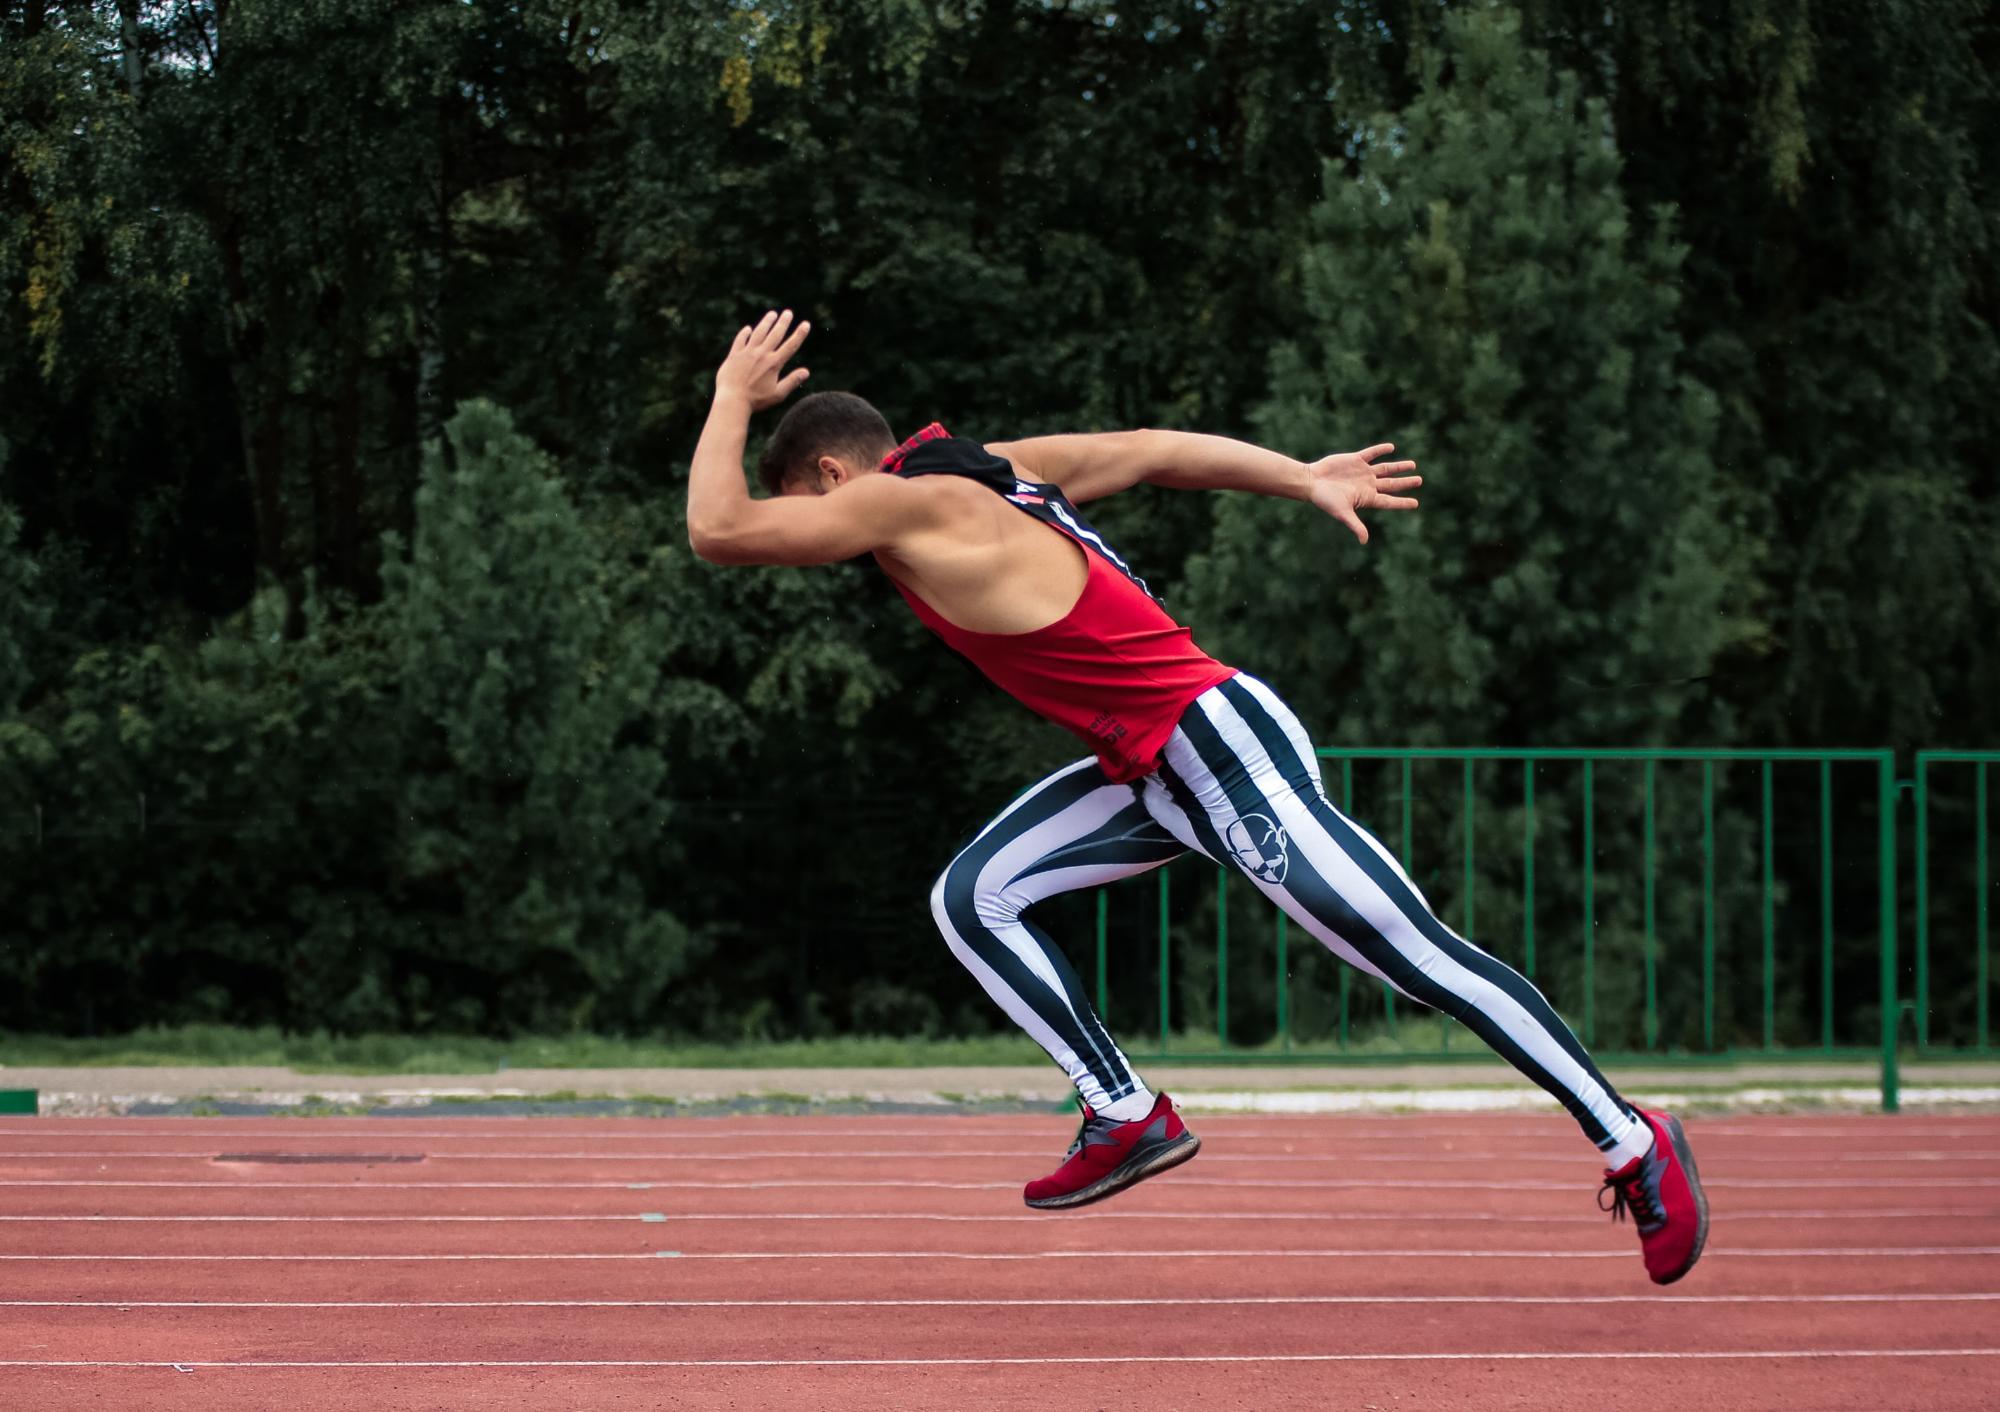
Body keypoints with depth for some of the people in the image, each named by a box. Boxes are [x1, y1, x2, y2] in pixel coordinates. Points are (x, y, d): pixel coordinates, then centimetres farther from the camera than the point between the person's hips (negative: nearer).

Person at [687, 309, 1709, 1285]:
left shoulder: (909, 506, -14)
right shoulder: (982, 468, 12)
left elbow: (719, 531, -17)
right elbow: (1155, 450, 15)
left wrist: (734, 399, -4)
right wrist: (1308, 479, 19)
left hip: (1223, 752, -10)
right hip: (1154, 772, 10)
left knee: (1424, 960, -6)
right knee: (972, 898, 5)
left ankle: (1632, 1144, 1)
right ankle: (1127, 1116, 7)